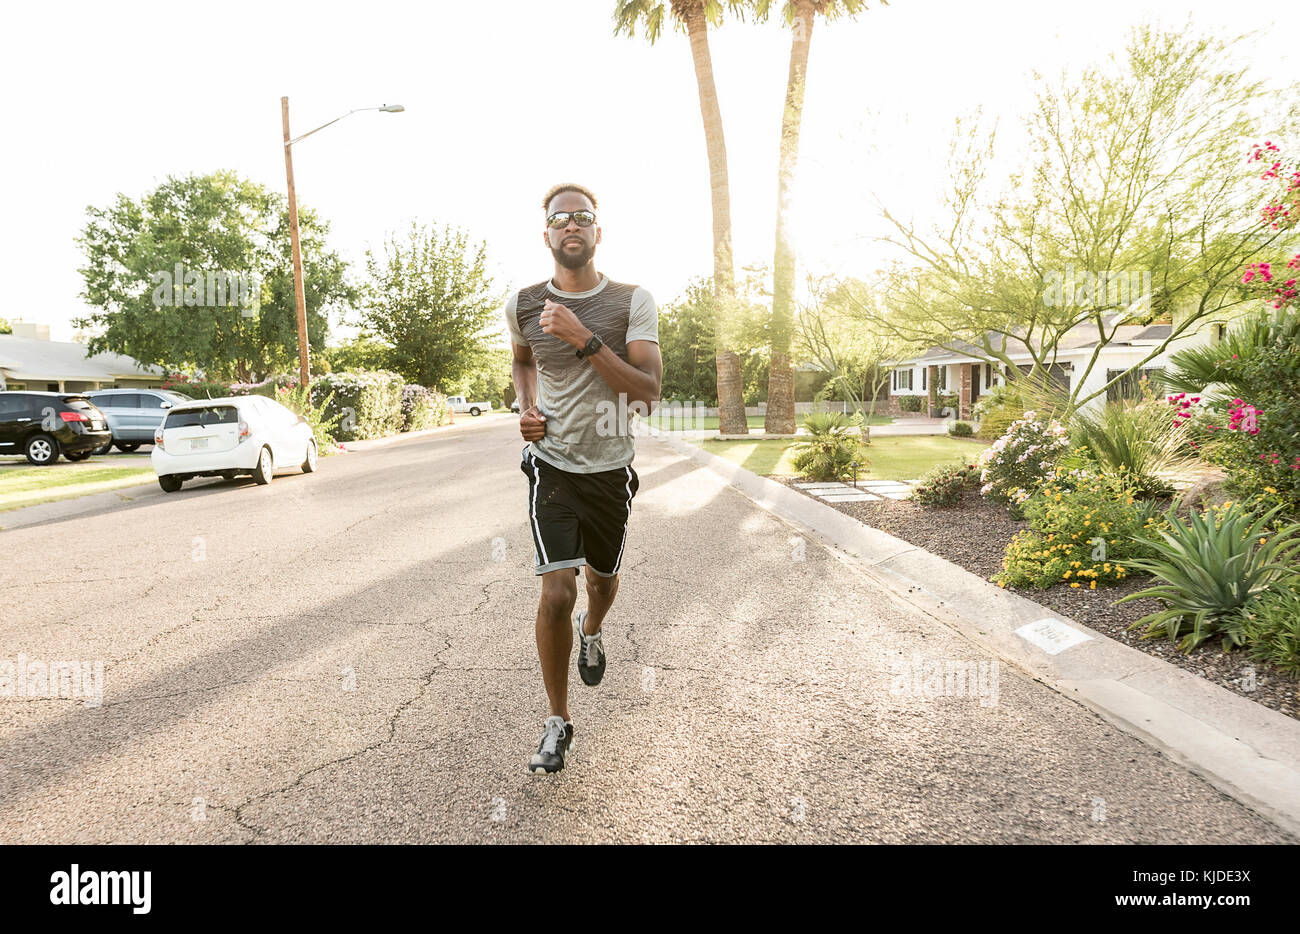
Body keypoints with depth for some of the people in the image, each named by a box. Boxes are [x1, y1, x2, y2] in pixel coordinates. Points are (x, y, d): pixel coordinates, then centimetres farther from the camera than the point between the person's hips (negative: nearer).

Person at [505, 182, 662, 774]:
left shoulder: (632, 301, -8)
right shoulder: (523, 305, -2)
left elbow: (648, 389, -19)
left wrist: (584, 340, -27)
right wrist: (525, 408, 2)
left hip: (610, 466, 1)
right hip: (552, 463, -1)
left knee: (602, 577, 19)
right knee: (557, 592, -14)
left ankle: (592, 632, 57)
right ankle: (558, 722, 6)